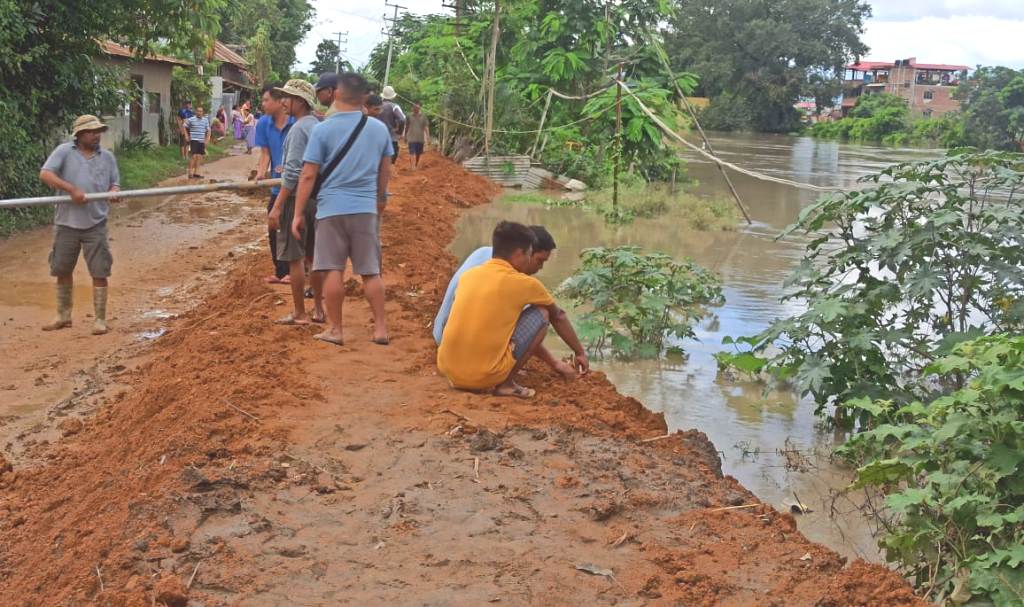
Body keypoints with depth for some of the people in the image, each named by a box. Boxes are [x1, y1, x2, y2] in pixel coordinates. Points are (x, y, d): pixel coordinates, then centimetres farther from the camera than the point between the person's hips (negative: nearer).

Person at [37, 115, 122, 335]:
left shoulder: (107, 157, 7)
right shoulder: (64, 151, -3)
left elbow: (115, 184, 13)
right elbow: (45, 174, -12)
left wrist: (114, 192, -11)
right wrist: (72, 189, -21)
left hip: (96, 224, 1)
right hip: (67, 222, -1)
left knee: (99, 273, -2)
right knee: (62, 270, 12)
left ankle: (99, 319, 9)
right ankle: (63, 316, 28)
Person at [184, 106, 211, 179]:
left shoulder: (205, 120, 8)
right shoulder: (191, 120, -5)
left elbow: (208, 130, 14)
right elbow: (184, 127, 5)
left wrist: (207, 139, 6)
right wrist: (187, 136, 0)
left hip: (202, 141, 5)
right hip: (194, 140, -5)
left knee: (199, 157, 7)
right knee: (193, 156, -11)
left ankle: (196, 173, 15)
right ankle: (190, 173, -8)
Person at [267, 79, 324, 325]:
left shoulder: (299, 128, -15)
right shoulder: (319, 127, 11)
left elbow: (293, 172, -21)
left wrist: (277, 207, -20)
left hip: (298, 197, -9)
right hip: (317, 197, 9)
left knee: (294, 257, -2)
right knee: (314, 255, 14)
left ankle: (299, 314, 3)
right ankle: (318, 310, 20)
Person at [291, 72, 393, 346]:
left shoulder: (323, 129, -6)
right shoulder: (379, 129, 4)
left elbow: (308, 175, -8)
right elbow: (385, 171, 15)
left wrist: (298, 213, -2)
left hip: (332, 207, -3)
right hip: (366, 208, 3)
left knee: (333, 270, 5)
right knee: (371, 271, 9)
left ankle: (334, 329, 10)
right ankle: (381, 327, 10)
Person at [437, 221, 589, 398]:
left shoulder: (468, 275, 13)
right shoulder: (524, 283, 0)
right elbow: (558, 317, 17)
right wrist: (580, 353, 37)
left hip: (448, 370, 5)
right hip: (486, 376, -5)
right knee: (542, 314, 10)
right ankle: (506, 383, 5)